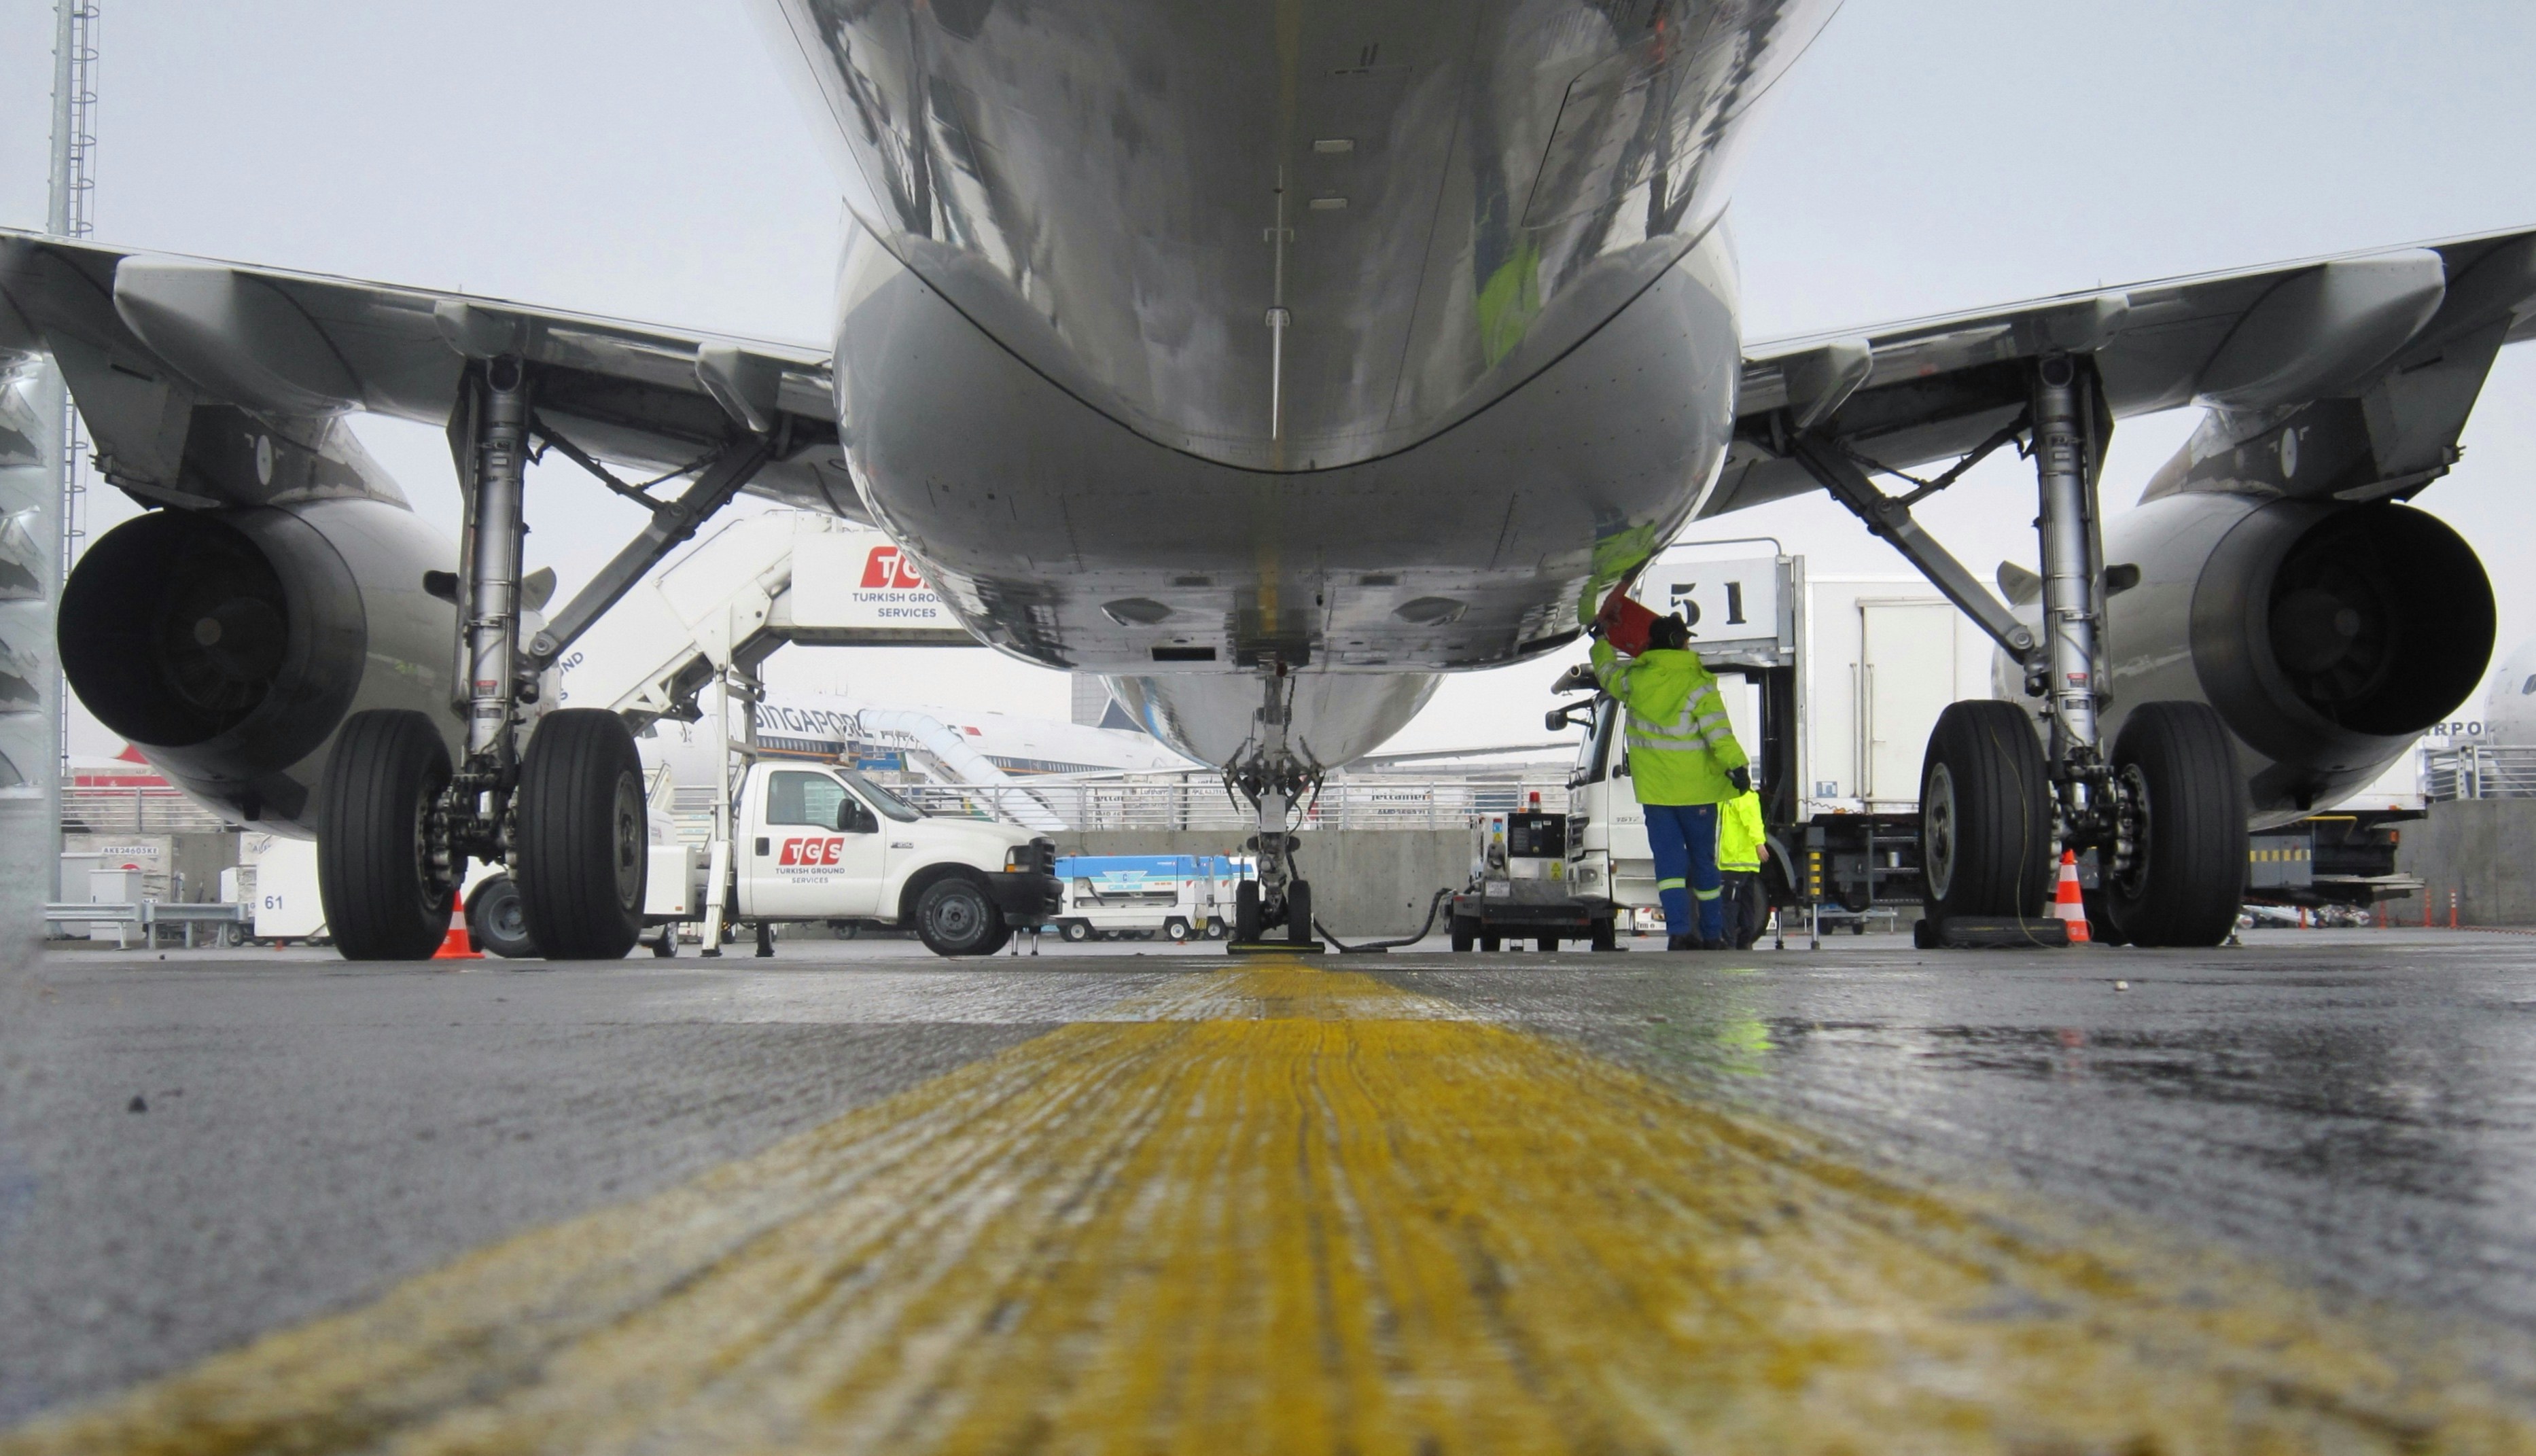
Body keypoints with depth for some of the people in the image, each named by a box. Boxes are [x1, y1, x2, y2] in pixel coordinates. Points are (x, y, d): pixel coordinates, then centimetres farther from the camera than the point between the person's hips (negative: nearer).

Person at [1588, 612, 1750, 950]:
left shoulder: (1634, 680, 1)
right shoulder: (1698, 685, -9)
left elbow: (1607, 671, 22)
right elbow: (1717, 730, -19)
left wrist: (1601, 642, 41)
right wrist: (1736, 765, -19)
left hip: (1654, 790, 2)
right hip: (1696, 790, -2)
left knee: (1668, 859, 1)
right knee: (1704, 860, 10)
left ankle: (1678, 930, -15)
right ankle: (1712, 935, 18)